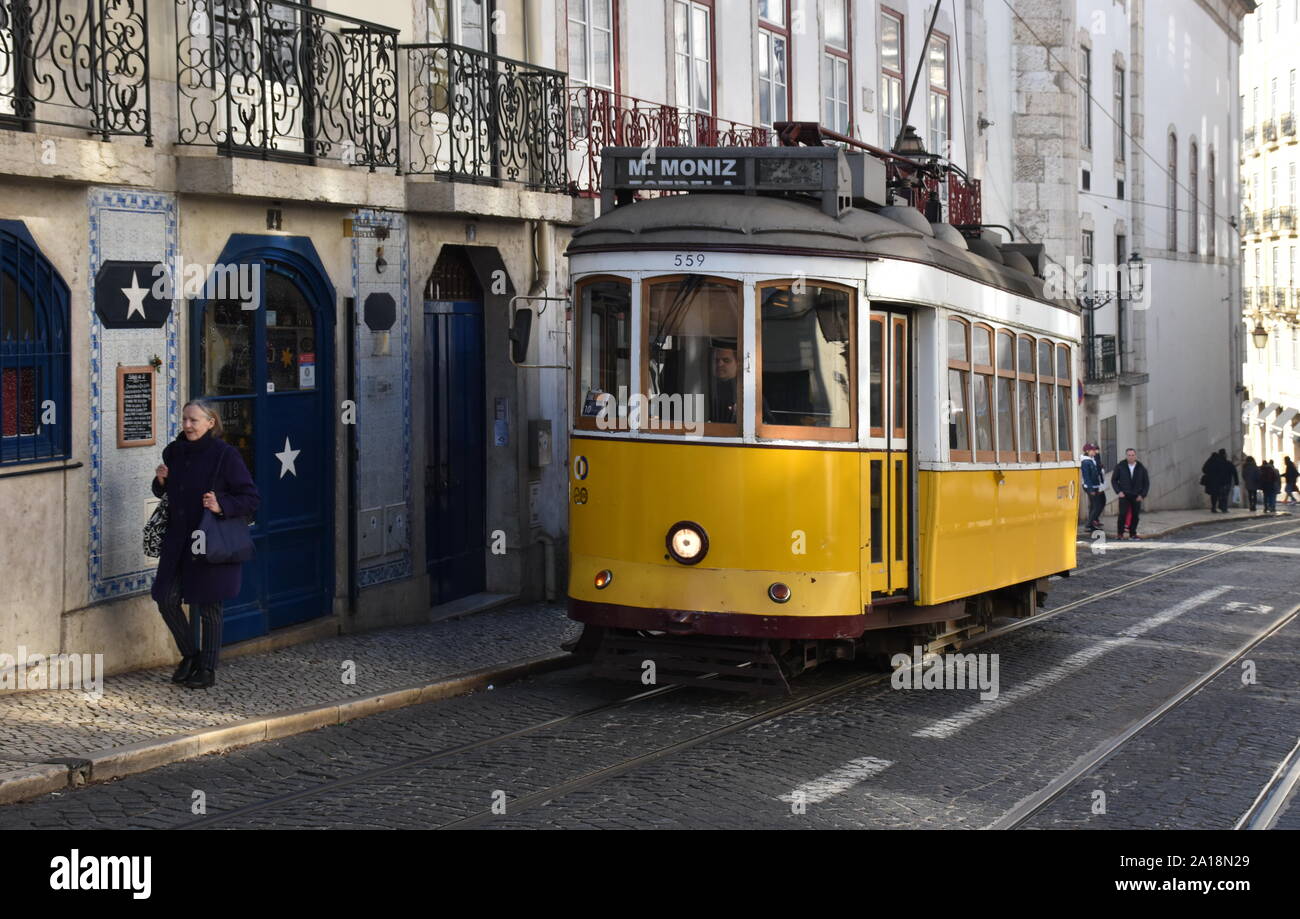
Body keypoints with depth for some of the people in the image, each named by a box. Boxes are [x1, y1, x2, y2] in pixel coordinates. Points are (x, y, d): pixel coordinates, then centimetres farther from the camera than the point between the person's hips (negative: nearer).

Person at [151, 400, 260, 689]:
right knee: (167, 600, 4)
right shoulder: (174, 452, 5)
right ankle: (190, 656, 25)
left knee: (207, 605, 2)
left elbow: (252, 499, -11)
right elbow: (164, 493, 19)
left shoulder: (225, 455, -12)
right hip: (178, 540, 6)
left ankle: (208, 669, 15)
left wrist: (222, 505, -26)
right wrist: (160, 481, -3)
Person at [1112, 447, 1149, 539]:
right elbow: (1114, 480, 7)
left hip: (1136, 496, 2)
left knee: (1135, 515, 1)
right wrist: (1118, 491, -5)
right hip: (1124, 495, -2)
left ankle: (1132, 534, 14)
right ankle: (1120, 533, -2)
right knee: (1123, 514, -12)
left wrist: (1142, 495, -1)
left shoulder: (1141, 468, 4)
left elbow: (1146, 483, 9)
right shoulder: (1120, 467, 0)